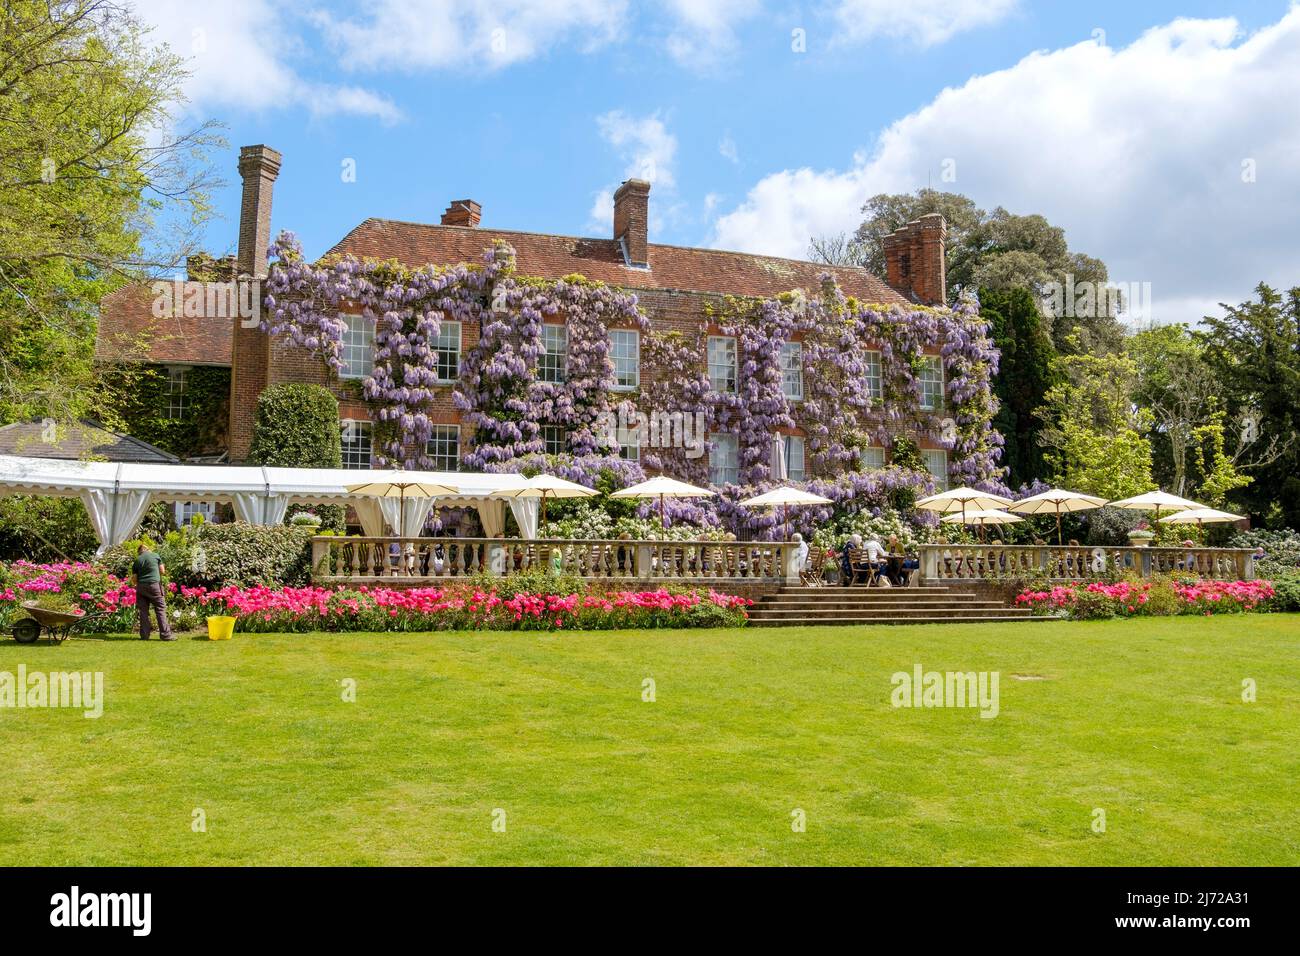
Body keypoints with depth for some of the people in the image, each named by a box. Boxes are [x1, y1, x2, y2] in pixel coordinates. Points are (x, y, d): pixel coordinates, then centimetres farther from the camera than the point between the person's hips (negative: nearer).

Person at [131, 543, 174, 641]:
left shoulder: (137, 560, 10)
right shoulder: (155, 555, 7)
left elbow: (134, 579, 8)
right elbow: (162, 571, 11)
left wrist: (135, 585, 28)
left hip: (141, 586, 3)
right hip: (154, 585, -3)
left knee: (143, 610, 9)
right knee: (160, 609, 0)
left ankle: (144, 635, 9)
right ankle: (165, 634, -5)